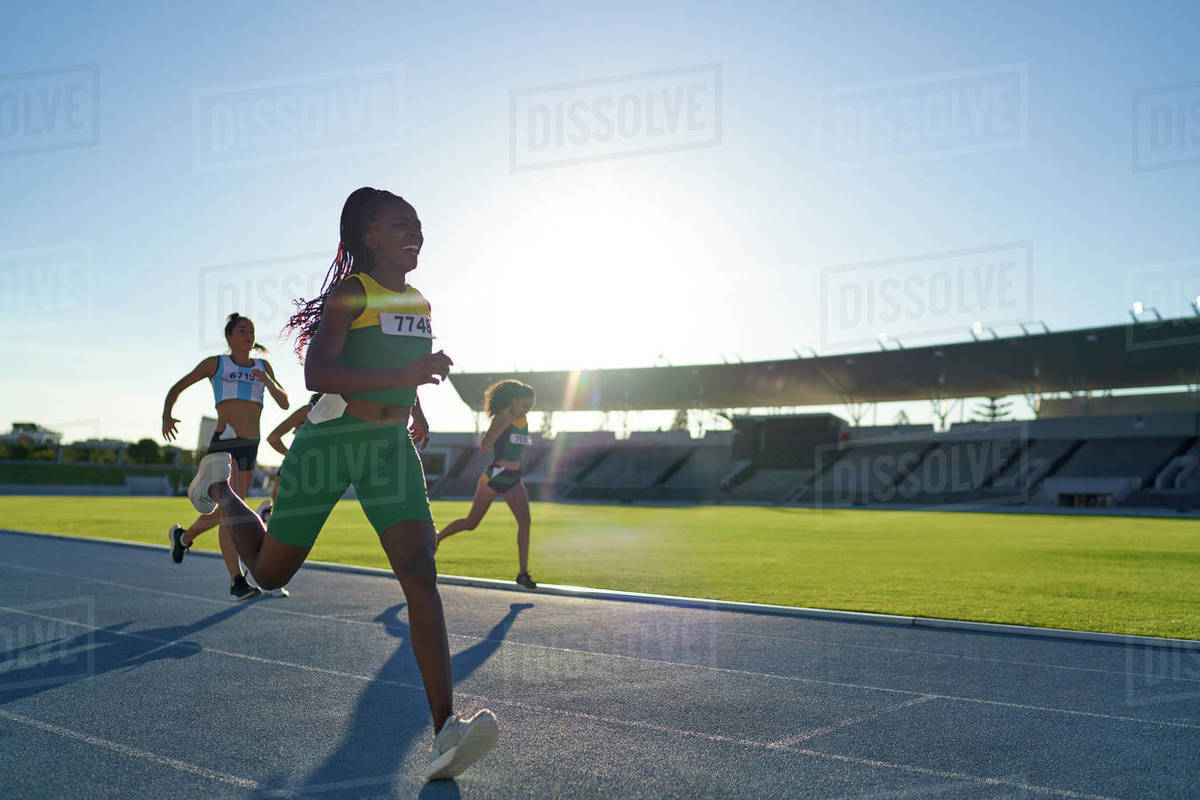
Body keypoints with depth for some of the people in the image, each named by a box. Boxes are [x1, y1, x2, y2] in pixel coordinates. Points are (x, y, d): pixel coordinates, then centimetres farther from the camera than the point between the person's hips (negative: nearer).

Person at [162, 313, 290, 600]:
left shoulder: (263, 367, 16)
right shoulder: (215, 363, 6)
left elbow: (284, 403, 9)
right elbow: (177, 387, 14)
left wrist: (268, 381, -10)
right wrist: (166, 416, -4)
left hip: (250, 448, 5)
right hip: (223, 444, -5)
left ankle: (184, 536, 44)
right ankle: (237, 581, -20)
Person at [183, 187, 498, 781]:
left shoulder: (419, 303, 10)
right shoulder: (351, 292, -11)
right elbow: (316, 374, -25)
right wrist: (404, 376, -34)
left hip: (390, 446, 4)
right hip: (329, 440, -4)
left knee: (420, 573, -16)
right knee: (270, 571, 13)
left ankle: (445, 732, -22)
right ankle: (219, 485, 46)